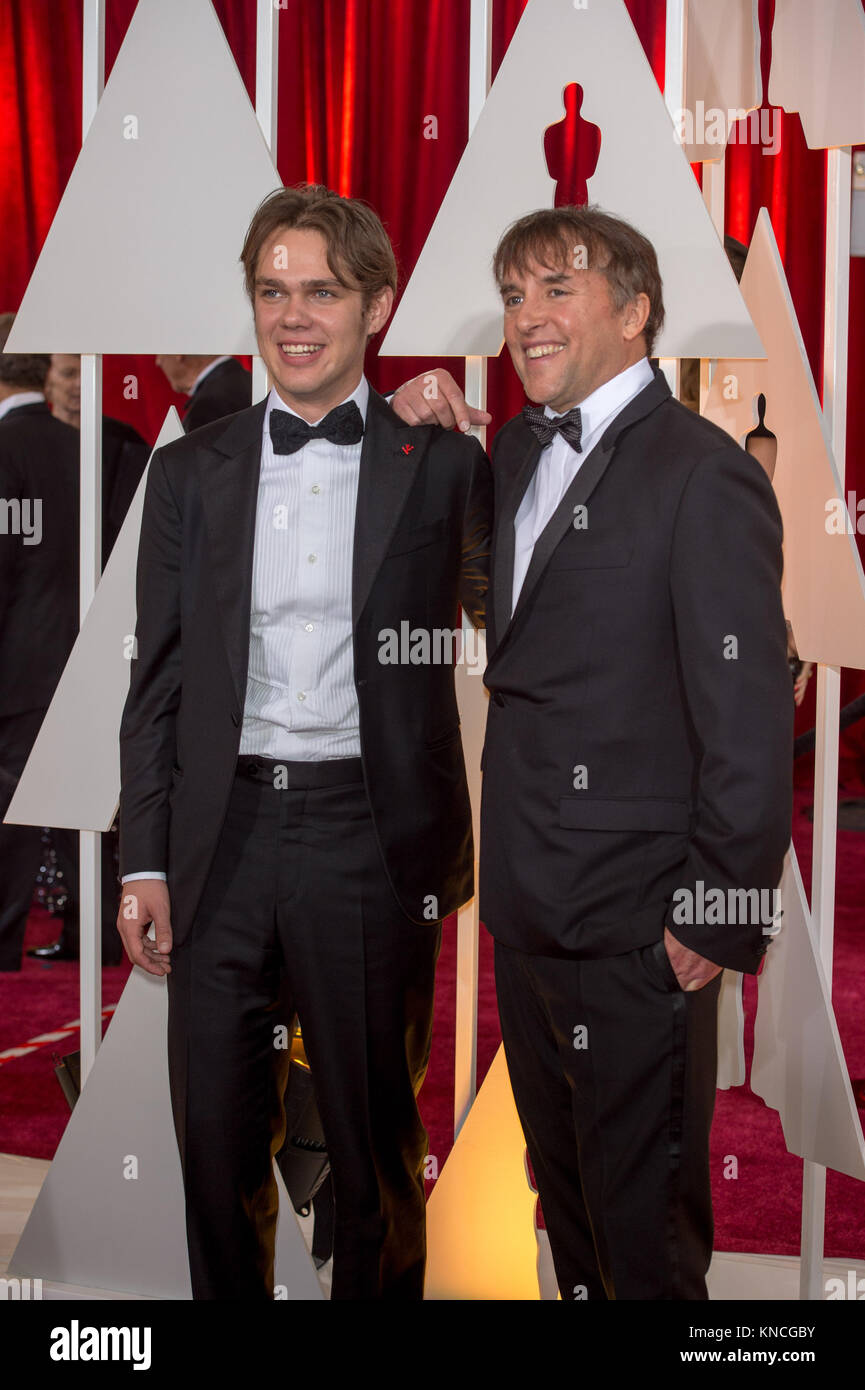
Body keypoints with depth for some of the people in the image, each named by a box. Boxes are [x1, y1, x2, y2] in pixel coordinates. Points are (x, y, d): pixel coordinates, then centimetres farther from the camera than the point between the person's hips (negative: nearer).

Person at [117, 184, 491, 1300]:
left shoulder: (444, 466, 2)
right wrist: (145, 862, 3)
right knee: (217, 1145, 11)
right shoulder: (191, 471, 8)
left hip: (373, 841, -2)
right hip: (224, 838, 2)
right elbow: (158, 679, 8)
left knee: (375, 1146, 11)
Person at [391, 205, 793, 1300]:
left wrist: (719, 919, -14)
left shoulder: (703, 477, -15)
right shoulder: (518, 452, 10)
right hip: (526, 904, 8)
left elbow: (747, 721, -17)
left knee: (643, 1217, 7)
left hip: (636, 925, -8)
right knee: (560, 1179, 22)